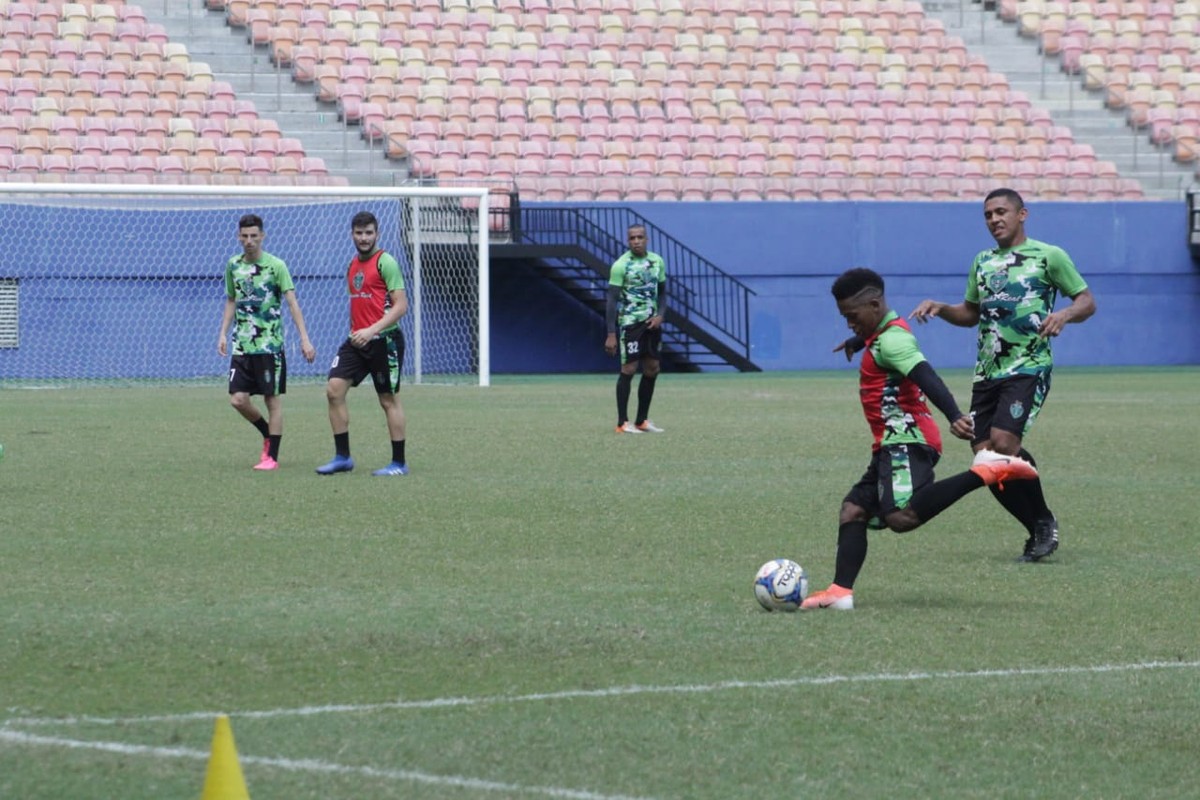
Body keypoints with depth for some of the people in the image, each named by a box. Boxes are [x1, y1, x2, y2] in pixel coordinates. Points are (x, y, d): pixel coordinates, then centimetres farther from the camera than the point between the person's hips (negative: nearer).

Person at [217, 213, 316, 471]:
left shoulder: (276, 266, -6)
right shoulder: (233, 266, 8)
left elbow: (292, 302, -9)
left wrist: (304, 339, -16)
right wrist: (223, 333, 10)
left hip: (270, 344, -4)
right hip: (242, 344, 4)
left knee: (273, 400, -1)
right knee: (238, 399, -2)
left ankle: (272, 456, 6)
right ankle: (268, 435, 23)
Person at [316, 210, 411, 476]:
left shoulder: (385, 262, -10)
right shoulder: (353, 266, 14)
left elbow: (401, 305, -15)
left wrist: (372, 331, -23)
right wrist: (355, 331, 17)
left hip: (384, 340, -7)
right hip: (357, 341, 7)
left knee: (389, 400, 0)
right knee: (334, 389, -4)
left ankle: (399, 463, 9)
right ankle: (342, 457, 3)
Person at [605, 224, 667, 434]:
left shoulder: (657, 261, 6)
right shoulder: (621, 265, -11)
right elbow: (612, 300, -13)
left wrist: (660, 315, -4)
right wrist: (611, 334, -18)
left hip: (651, 323, 6)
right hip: (629, 322, -6)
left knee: (652, 369, 8)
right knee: (628, 369, -8)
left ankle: (642, 421, 18)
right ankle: (622, 423, -3)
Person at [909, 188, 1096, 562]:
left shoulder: (1049, 256, 1)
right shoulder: (982, 262, 18)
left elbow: (1087, 300, 2)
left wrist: (1065, 314, -19)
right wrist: (939, 308, 10)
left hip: (1029, 367, -6)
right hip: (987, 373, 6)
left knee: (1004, 440, -24)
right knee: (984, 456, -3)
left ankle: (1044, 522, -5)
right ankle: (1038, 531, 10)